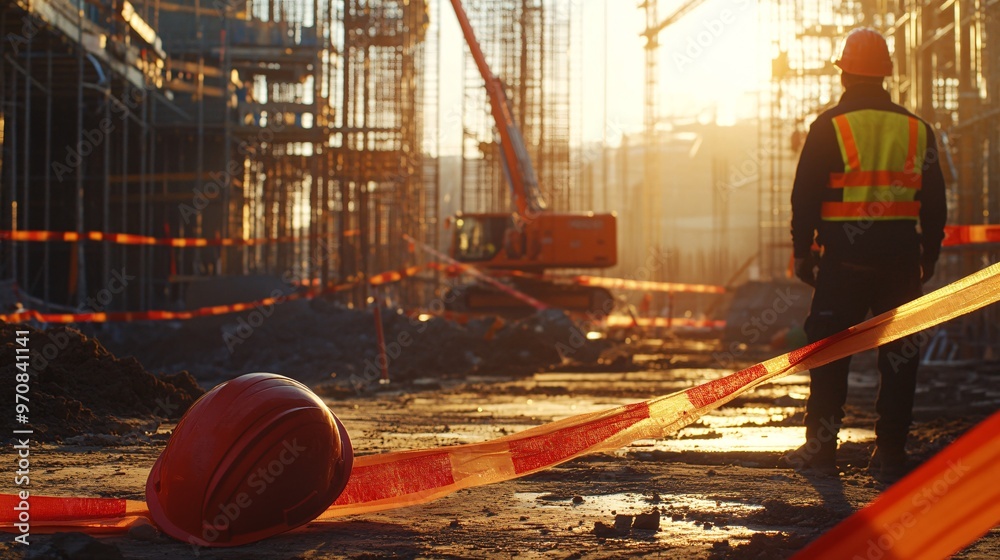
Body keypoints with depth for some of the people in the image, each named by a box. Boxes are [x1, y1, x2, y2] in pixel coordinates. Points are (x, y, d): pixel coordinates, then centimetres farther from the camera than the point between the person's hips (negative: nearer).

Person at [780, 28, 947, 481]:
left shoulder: (828, 128, -3)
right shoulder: (917, 129, 8)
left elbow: (805, 197, -3)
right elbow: (935, 204, 11)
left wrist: (801, 252, 5)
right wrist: (928, 258, 17)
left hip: (845, 256, -3)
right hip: (901, 255, 3)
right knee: (898, 354, 7)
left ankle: (820, 448, 9)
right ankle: (890, 455, 7)